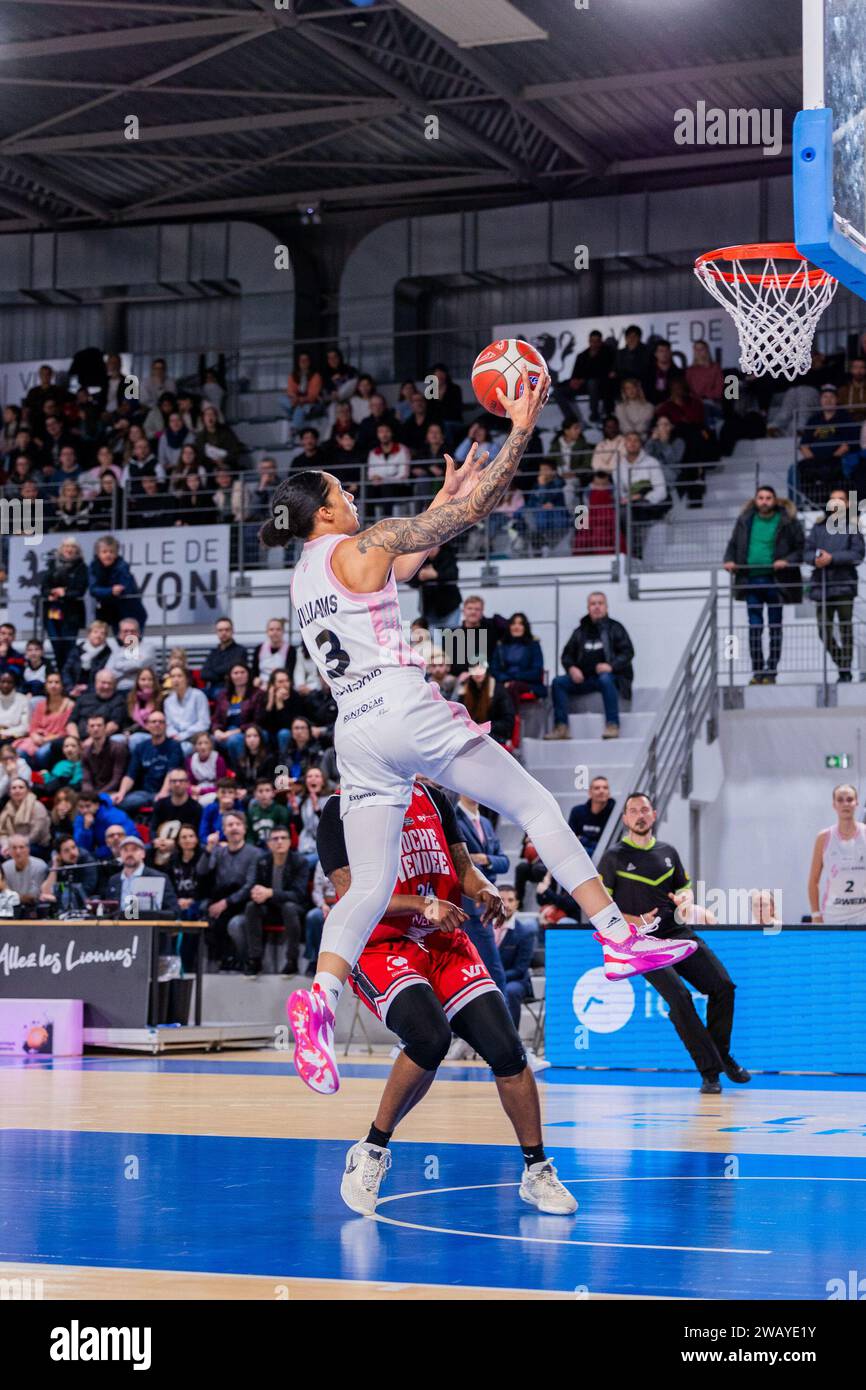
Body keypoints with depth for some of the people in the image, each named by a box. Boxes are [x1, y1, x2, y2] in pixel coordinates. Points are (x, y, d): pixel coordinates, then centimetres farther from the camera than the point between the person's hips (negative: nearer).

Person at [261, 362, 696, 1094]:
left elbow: (405, 560, 35)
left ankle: (319, 996, -22)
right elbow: (475, 510, -4)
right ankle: (622, 937, 2)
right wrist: (522, 428, 4)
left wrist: (448, 491, 40)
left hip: (356, 733, 7)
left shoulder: (306, 574, 20)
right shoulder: (361, 547, -2)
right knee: (537, 806, 5)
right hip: (406, 709, -7)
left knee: (369, 889, 3)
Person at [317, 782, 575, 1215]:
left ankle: (537, 1172, 7)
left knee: (506, 1048, -9)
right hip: (379, 948, -5)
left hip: (444, 942, 5)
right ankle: (371, 1153, -12)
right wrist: (423, 905, -22)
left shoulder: (432, 798, 12)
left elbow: (463, 866, 17)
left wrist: (484, 890, -6)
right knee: (430, 1036, -32)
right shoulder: (343, 810, -5)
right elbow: (351, 896, -12)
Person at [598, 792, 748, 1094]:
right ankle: (709, 1071, -16)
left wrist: (686, 901, 2)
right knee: (680, 998, -24)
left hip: (679, 934, 5)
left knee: (723, 986, -8)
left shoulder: (667, 852, 14)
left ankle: (722, 1055, 12)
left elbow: (685, 887, 25)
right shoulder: (614, 857, 0)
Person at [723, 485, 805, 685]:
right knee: (754, 627, 2)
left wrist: (787, 561, -16)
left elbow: (801, 547, 1)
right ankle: (757, 672, 8)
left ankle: (771, 672, 10)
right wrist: (729, 560, -2)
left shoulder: (787, 521, -2)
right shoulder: (745, 521, 7)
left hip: (775, 581, -2)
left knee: (775, 627, 5)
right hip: (751, 580, 2)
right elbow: (733, 544, 17)